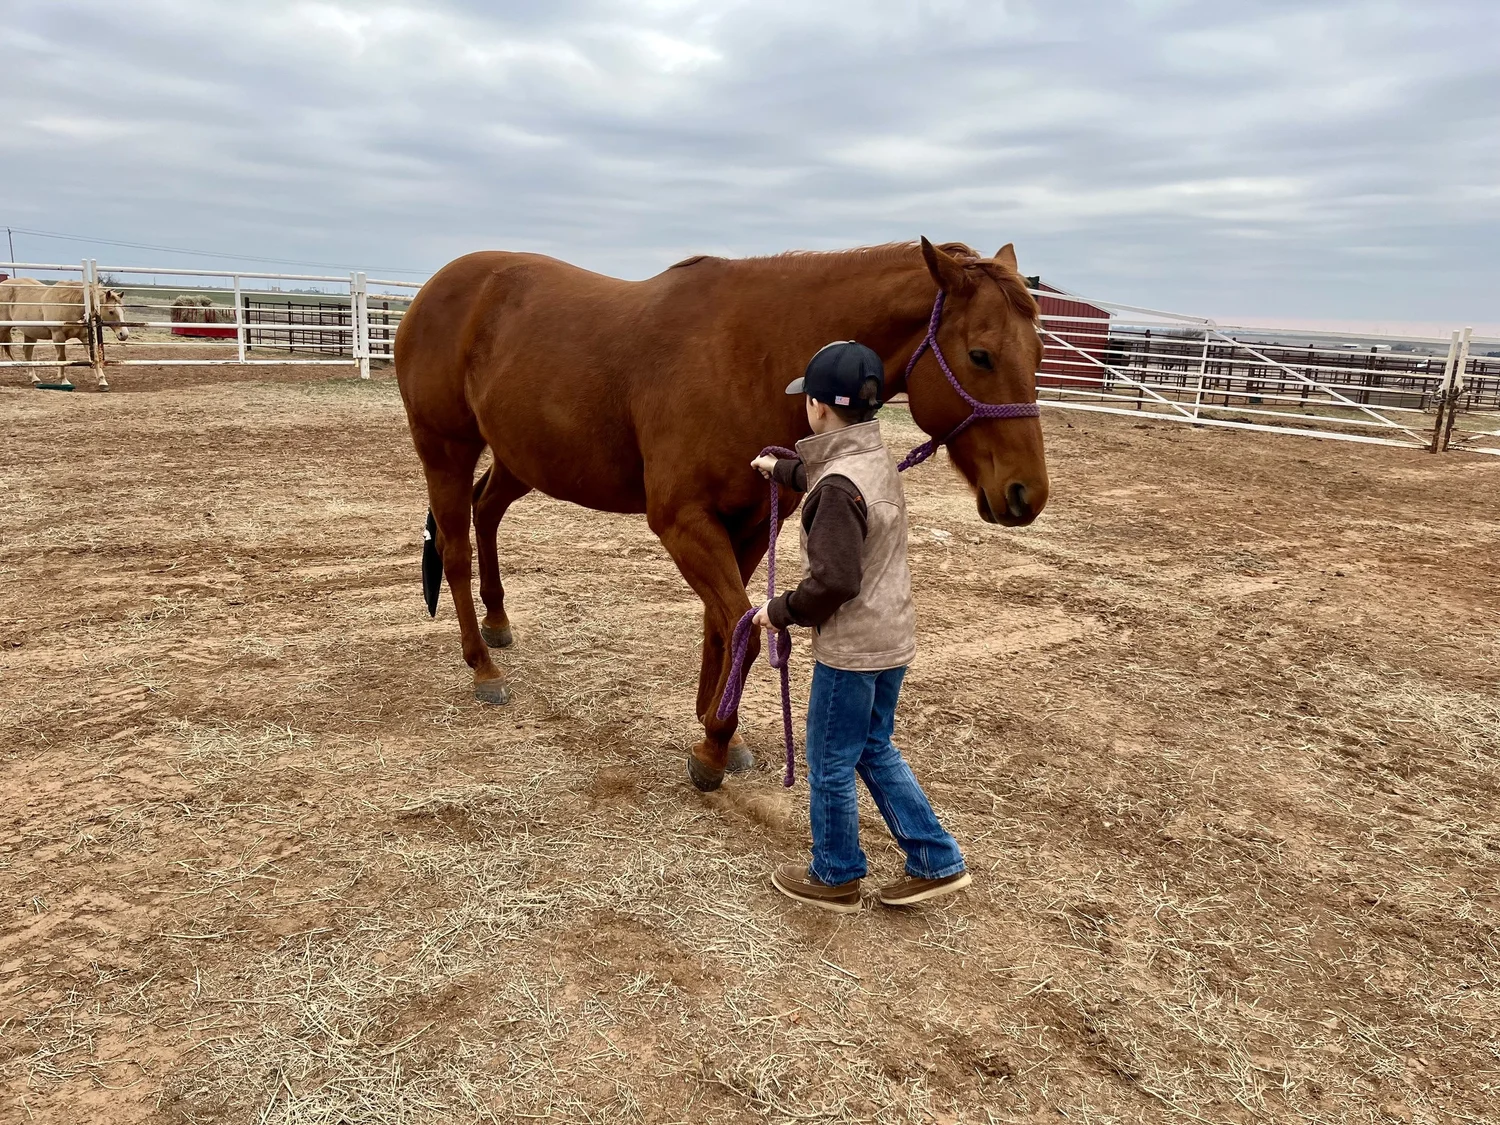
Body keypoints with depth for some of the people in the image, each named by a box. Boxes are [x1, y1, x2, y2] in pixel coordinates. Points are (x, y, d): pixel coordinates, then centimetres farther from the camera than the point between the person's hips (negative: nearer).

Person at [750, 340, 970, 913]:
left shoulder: (839, 487, -25)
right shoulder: (875, 459, 5)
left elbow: (834, 580, -27)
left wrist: (781, 611, -11)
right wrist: (780, 467, 43)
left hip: (851, 648, -9)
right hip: (892, 638, 9)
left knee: (830, 764, 10)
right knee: (875, 751, 23)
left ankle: (835, 878, 28)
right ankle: (937, 862, 27)